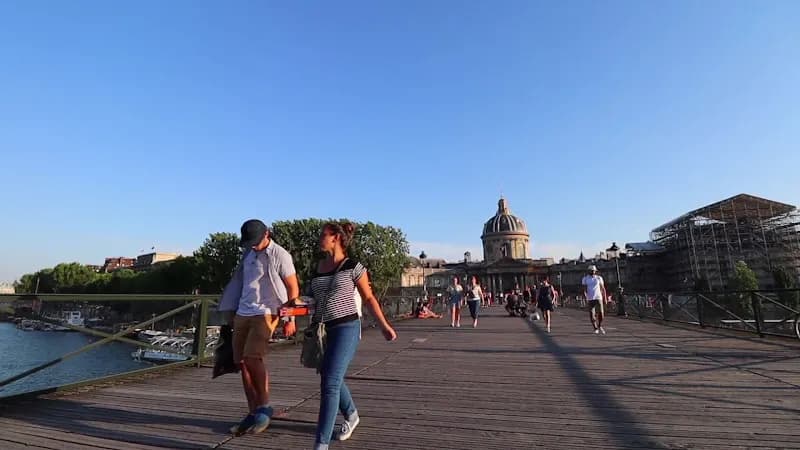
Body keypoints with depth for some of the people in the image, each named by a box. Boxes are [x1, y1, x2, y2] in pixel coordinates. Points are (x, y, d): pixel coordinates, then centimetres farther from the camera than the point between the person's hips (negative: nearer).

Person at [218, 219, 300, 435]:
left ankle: (264, 407, 3)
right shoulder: (248, 253, 12)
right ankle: (253, 413, 17)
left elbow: (293, 288, -5)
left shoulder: (280, 255, -7)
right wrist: (231, 311, 21)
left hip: (265, 314, -7)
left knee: (253, 358, -17)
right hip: (242, 314, 7)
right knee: (243, 363, 5)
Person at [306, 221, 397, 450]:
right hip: (323, 330, 7)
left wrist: (384, 325, 2)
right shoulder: (319, 267, 9)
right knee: (333, 380, 20)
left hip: (346, 328, -7)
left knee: (329, 383, -10)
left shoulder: (352, 267, -8)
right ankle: (351, 416, 46)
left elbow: (369, 298, 0)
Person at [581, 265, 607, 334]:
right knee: (591, 315, -1)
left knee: (600, 313, -8)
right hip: (590, 299, 0)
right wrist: (585, 295, -19)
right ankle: (595, 328, 18)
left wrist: (605, 298, 7)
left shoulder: (599, 278, 7)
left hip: (598, 298, 0)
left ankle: (600, 326, 19)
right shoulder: (585, 279, 5)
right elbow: (584, 289, -1)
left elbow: (603, 288, 11)